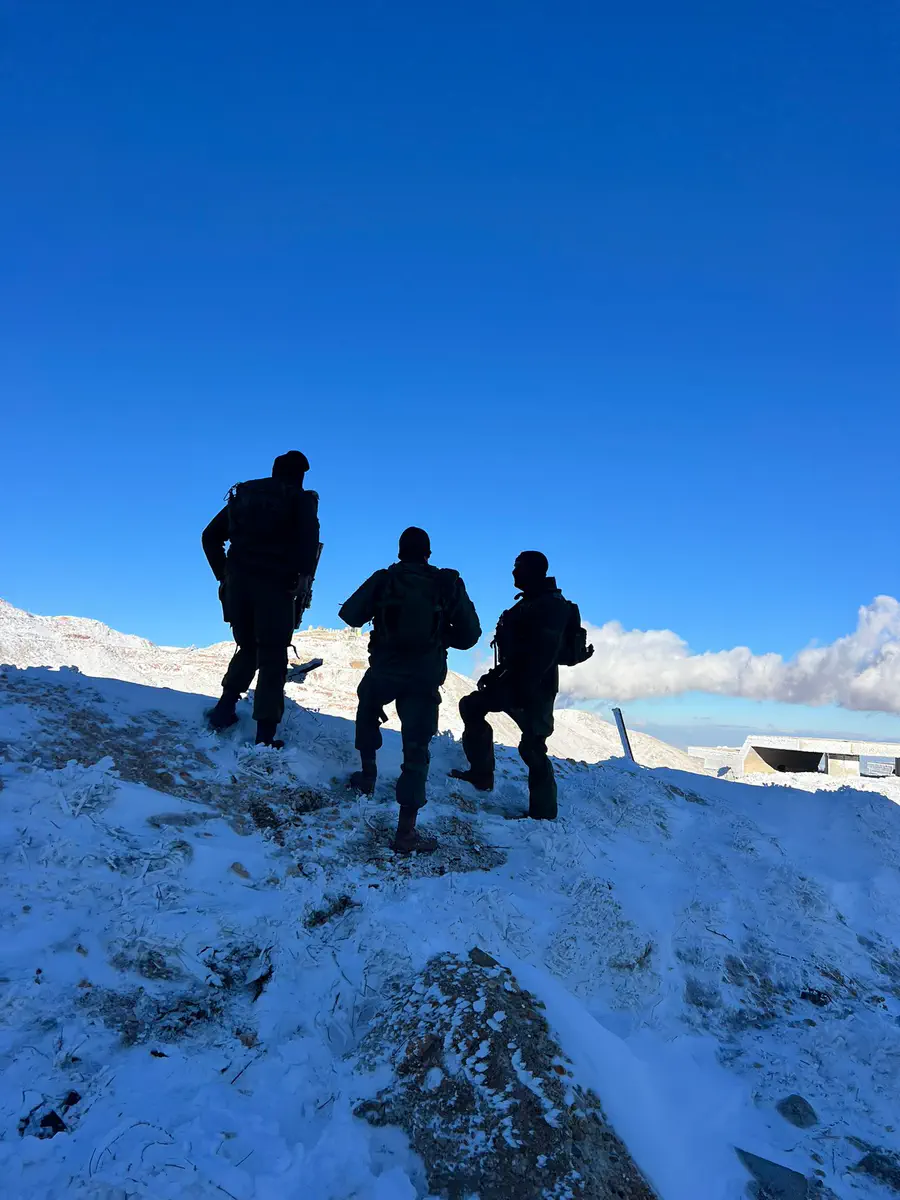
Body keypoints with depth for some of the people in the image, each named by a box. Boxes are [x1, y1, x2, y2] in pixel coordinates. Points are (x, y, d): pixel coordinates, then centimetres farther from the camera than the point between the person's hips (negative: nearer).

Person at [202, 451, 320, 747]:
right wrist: (304, 583, -9)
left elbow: (210, 536, 18)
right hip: (276, 586, -4)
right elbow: (309, 541, -13)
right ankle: (265, 736, -2)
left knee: (248, 649, 23)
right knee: (272, 658, 3)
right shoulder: (301, 499, 6)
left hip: (237, 583, 4)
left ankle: (226, 706, 6)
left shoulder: (244, 495, 19)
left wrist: (223, 575, 19)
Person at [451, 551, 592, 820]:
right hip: (516, 681, 10)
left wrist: (522, 687, -27)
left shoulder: (551, 605, -15)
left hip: (536, 687, -10)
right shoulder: (530, 602, 17)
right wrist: (497, 673, 18)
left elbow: (544, 652, -25)